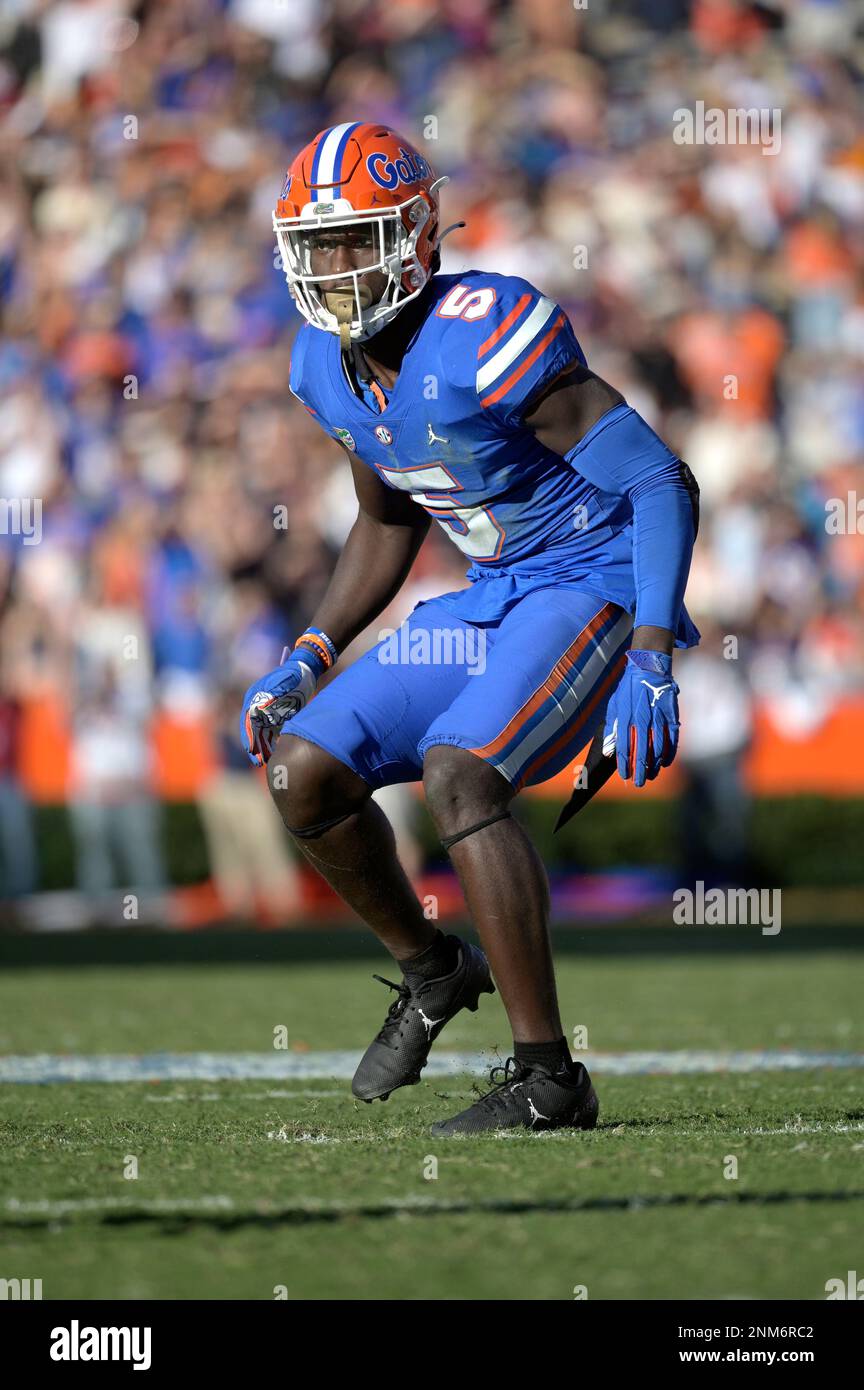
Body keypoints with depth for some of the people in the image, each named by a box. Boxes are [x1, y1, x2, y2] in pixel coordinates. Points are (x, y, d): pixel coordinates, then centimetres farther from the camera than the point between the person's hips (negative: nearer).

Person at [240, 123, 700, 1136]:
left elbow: (662, 482, -22)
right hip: (491, 598, 8)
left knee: (458, 774, -29)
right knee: (303, 769, -1)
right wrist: (310, 657, 9)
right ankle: (430, 971, 24)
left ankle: (547, 1078, -23)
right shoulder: (331, 367, 1)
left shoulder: (486, 338, -24)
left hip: (593, 585, -8)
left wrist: (650, 662, -29)